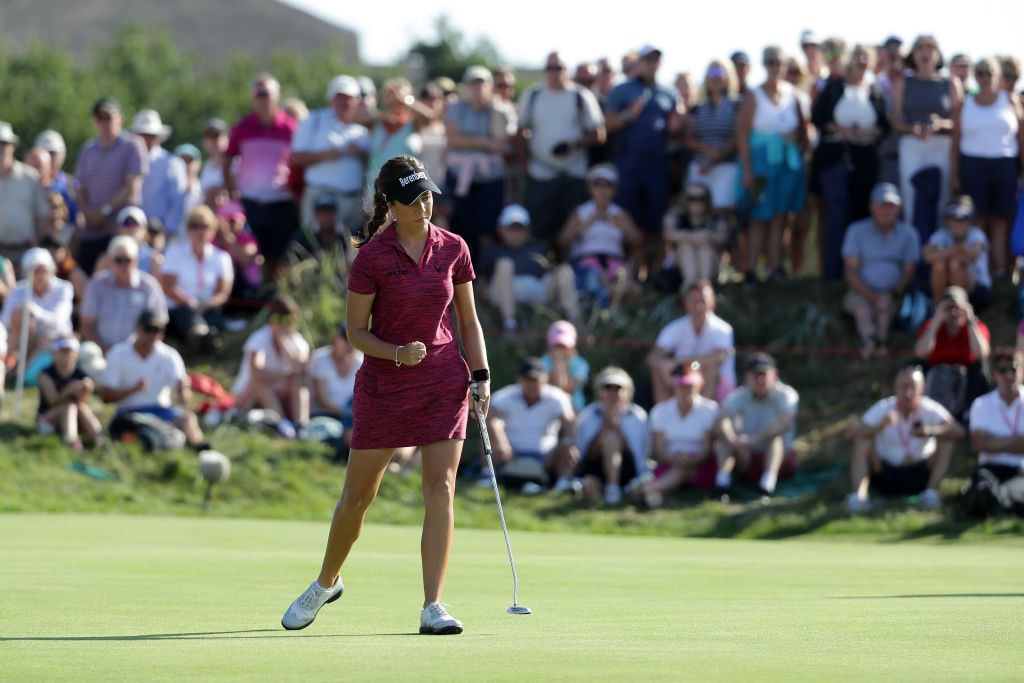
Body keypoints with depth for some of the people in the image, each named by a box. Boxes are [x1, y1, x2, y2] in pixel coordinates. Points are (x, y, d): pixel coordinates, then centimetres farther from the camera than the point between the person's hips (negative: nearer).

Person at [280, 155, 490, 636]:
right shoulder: (373, 256, -9)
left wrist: (481, 375, 1)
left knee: (441, 490, -11)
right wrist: (396, 353, -21)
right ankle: (326, 582, 31)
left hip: (444, 380, 2)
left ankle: (432, 607, -11)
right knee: (357, 496, 6)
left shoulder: (453, 249, 1)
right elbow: (356, 331, -4)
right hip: (384, 383, -2)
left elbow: (468, 320, 11)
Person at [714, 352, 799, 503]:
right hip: (748, 458, 2)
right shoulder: (739, 396, -4)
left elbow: (785, 422, -33)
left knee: (776, 435, -32)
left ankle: (768, 482, -51)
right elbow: (721, 423, -23)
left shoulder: (785, 394, -12)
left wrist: (754, 440, -45)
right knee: (723, 436, -21)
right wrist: (735, 443, -43)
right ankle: (723, 478, -41)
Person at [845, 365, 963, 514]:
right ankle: (859, 495, -38)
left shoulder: (930, 409, -11)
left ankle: (931, 493, -29)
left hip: (921, 475, 0)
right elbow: (856, 433, -24)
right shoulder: (882, 409, -11)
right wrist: (880, 426, -45)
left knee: (946, 441, -19)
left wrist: (930, 431, -44)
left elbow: (958, 431, -25)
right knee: (863, 442, -23)